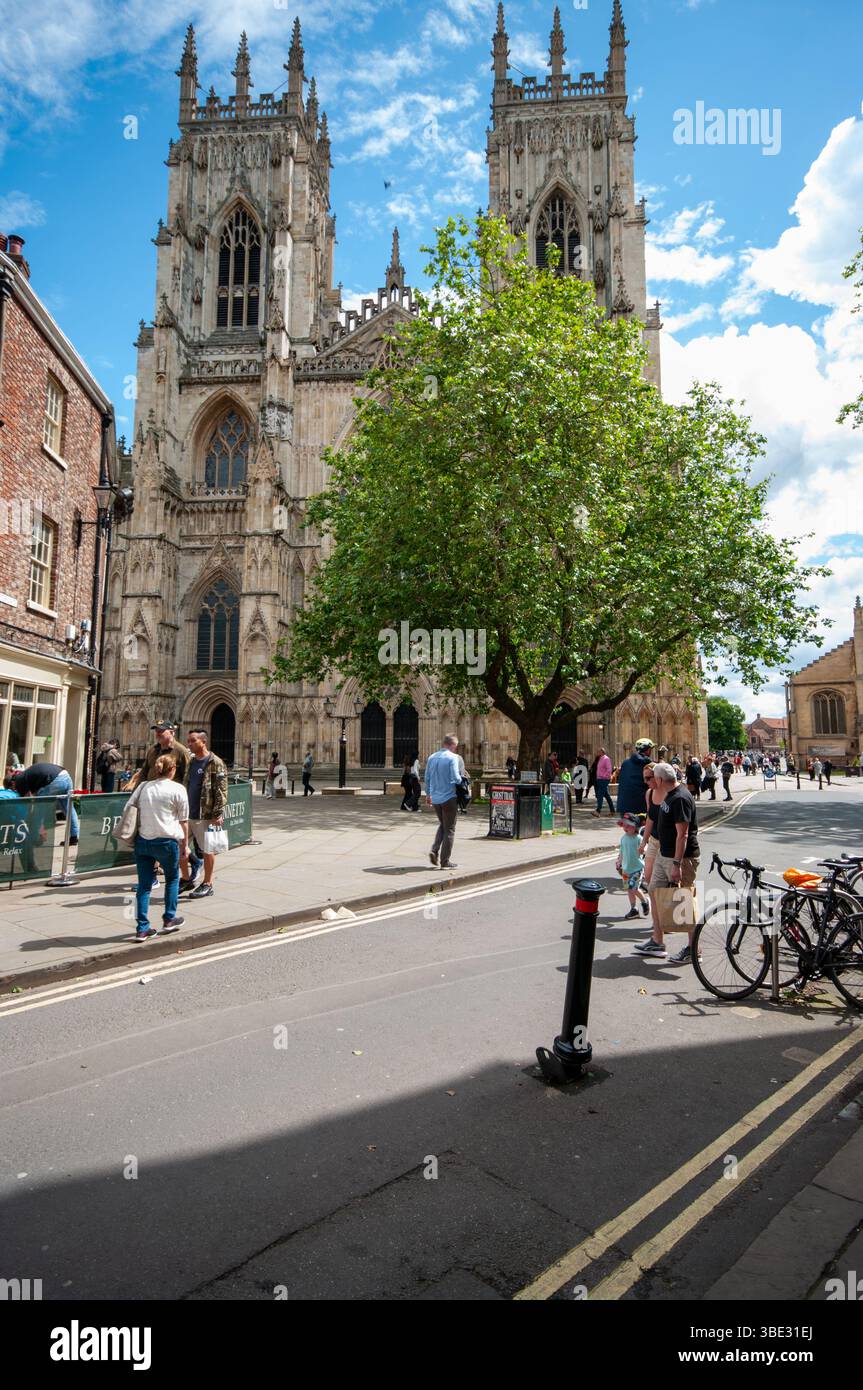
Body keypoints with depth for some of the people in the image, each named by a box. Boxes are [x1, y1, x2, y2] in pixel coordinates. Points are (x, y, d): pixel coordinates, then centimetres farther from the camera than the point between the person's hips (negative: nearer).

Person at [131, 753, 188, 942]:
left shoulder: (143, 787, 9)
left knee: (144, 885, 9)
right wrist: (185, 845, 7)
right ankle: (169, 919, 25)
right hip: (166, 841, -4)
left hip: (142, 840, 4)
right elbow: (183, 821, -1)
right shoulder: (177, 790, -4)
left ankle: (142, 929, 10)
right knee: (172, 878, 19)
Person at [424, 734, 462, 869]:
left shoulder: (432, 757, 7)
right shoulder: (452, 757, -13)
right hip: (449, 798, -6)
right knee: (449, 830, 5)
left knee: (442, 825, 23)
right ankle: (445, 861, 9)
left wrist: (428, 794, 22)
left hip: (435, 798, 6)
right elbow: (455, 778, -20)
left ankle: (434, 850, 7)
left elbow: (427, 778, 11)